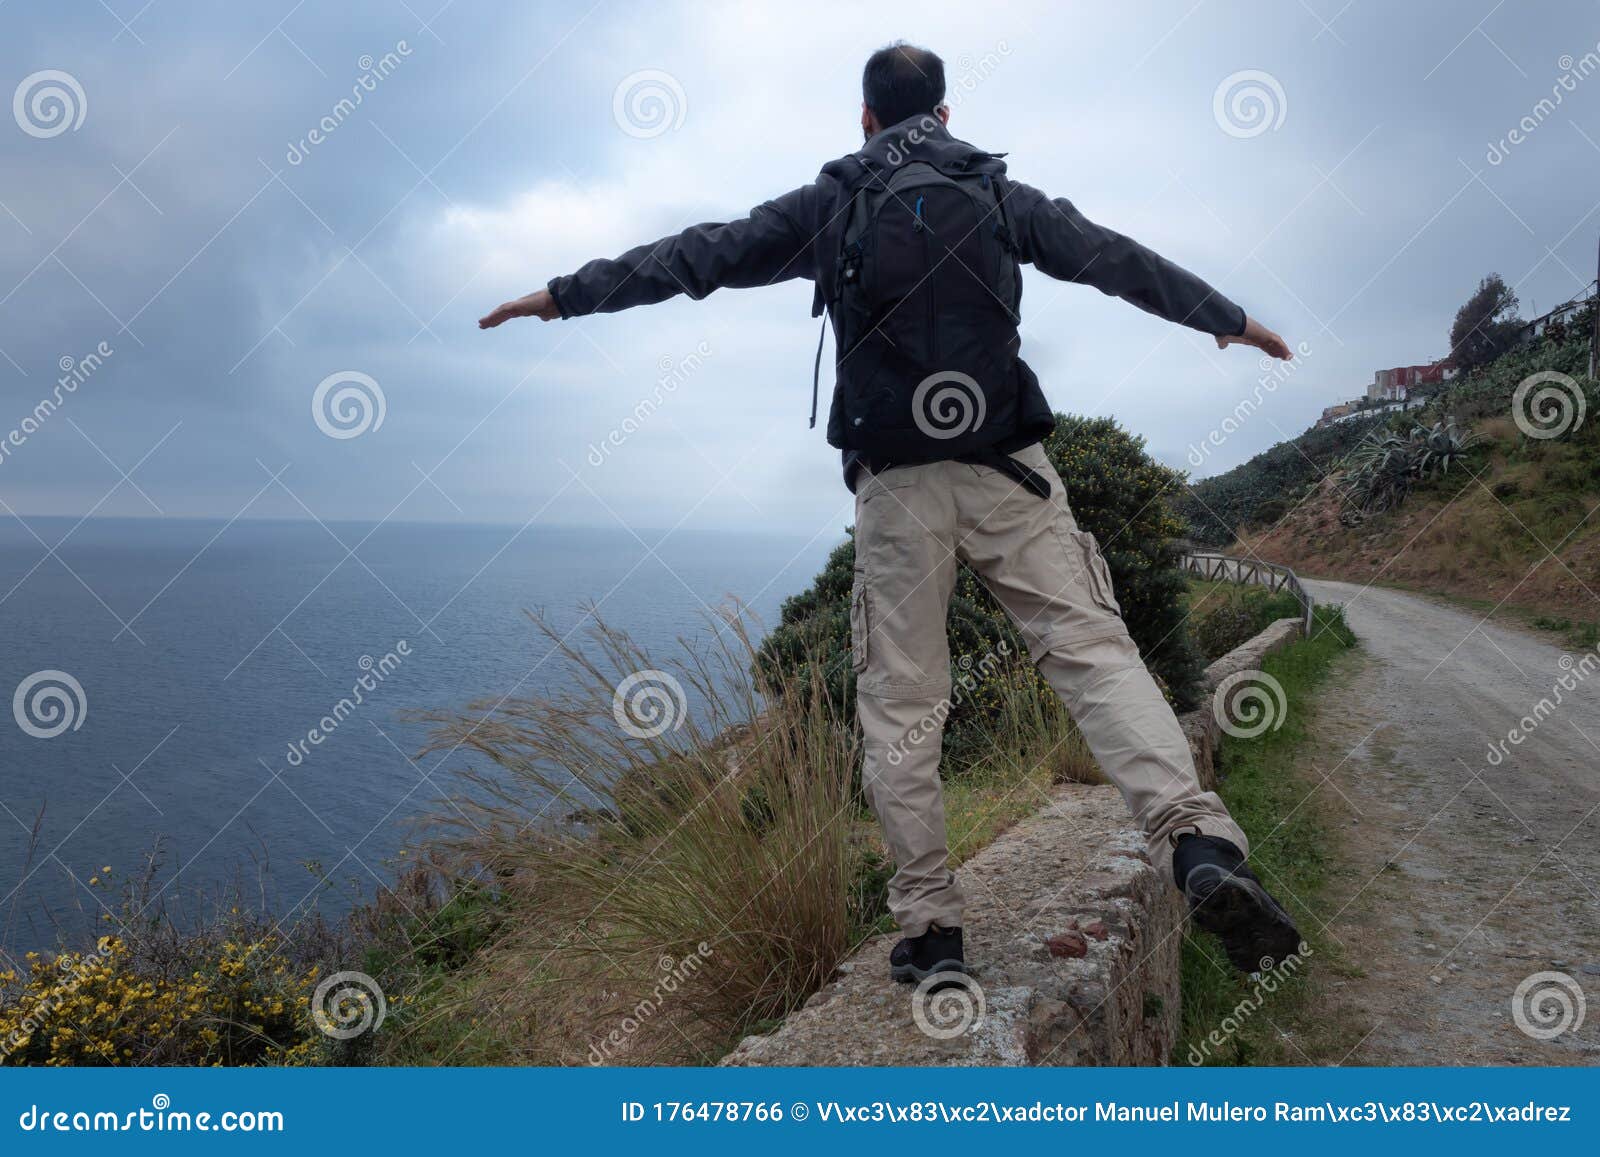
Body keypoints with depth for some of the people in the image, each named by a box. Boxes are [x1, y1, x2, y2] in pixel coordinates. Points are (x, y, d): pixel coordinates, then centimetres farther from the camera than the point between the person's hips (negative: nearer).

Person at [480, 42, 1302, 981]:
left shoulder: (827, 207, 10)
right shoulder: (1001, 195, 13)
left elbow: (694, 258, 12)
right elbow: (1119, 260, 20)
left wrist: (563, 295, 21)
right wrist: (1232, 318, 33)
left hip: (897, 489, -1)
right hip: (1010, 477, 1)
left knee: (899, 707, 5)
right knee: (1095, 651, -3)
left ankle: (932, 928, 7)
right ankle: (1200, 843, -23)